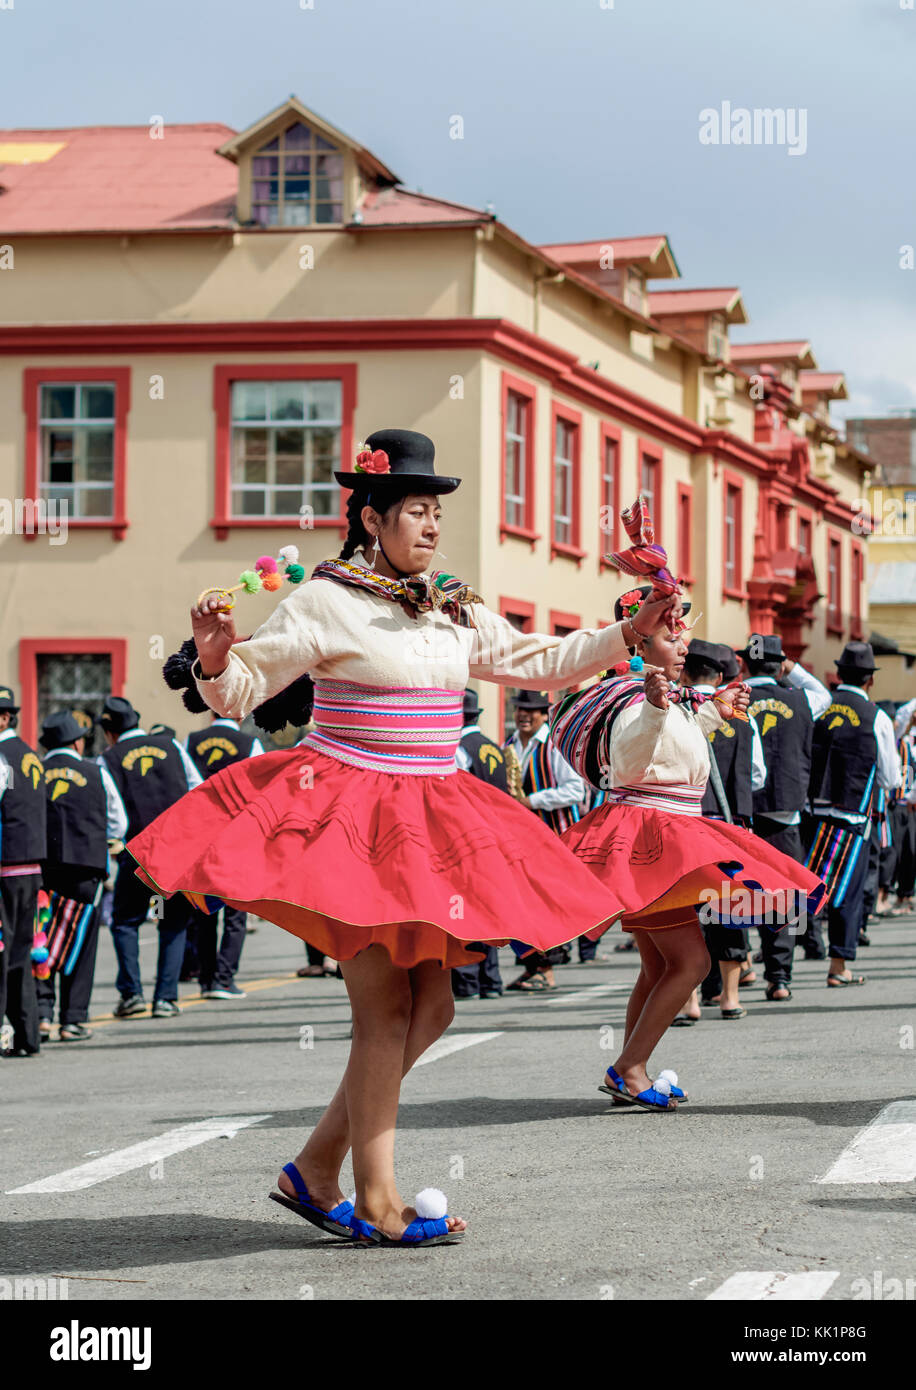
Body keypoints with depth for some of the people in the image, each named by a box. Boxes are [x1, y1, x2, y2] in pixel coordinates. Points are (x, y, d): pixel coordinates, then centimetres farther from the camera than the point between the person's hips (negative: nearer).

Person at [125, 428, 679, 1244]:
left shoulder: (459, 613, 12)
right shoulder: (324, 604, -7)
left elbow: (537, 662, 21)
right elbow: (241, 692, -6)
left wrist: (628, 635, 13)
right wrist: (215, 659, -28)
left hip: (428, 823, 8)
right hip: (344, 816, -8)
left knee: (430, 1005, 6)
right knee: (386, 1007, -9)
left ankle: (315, 1169, 15)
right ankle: (377, 1203, -3)